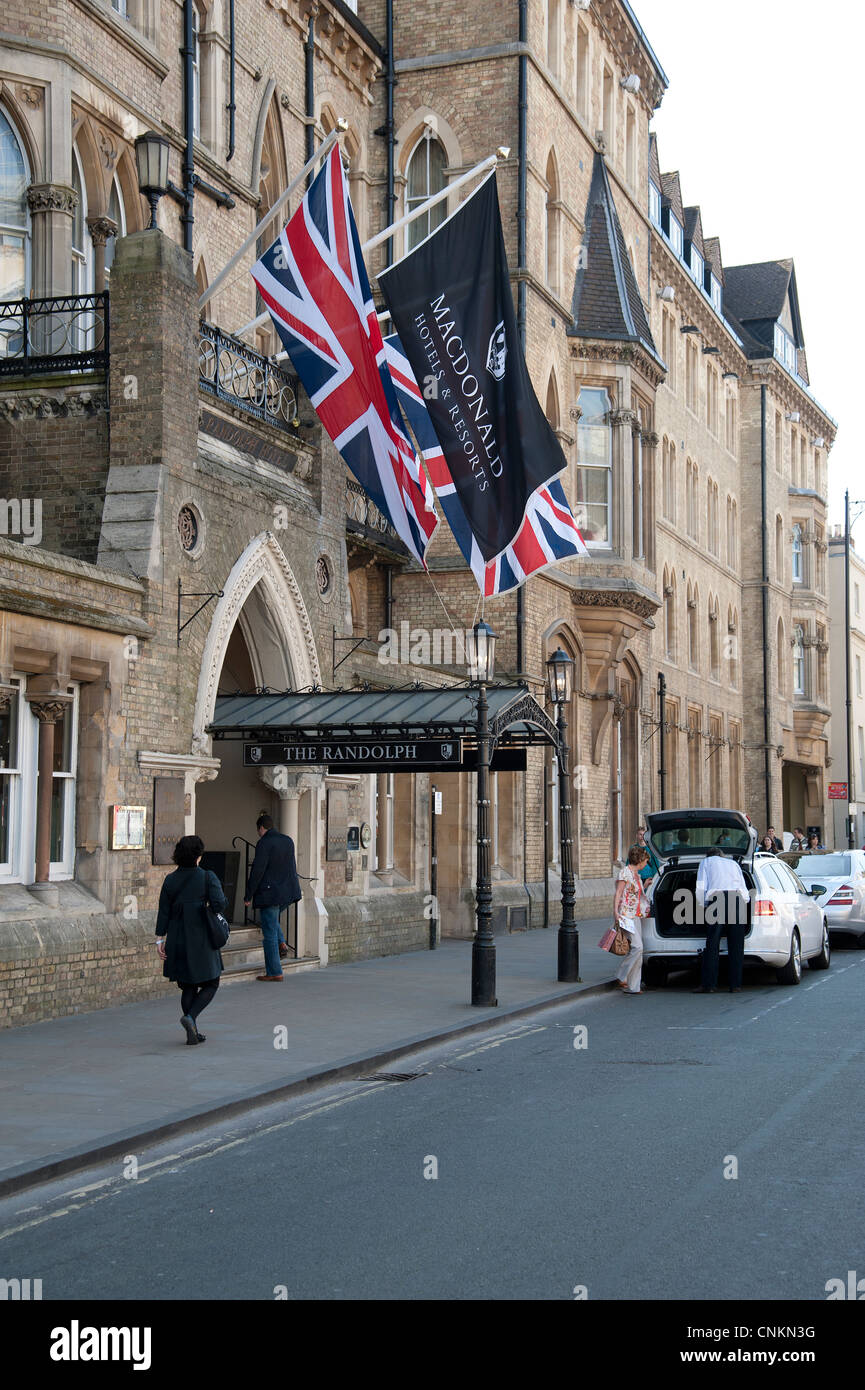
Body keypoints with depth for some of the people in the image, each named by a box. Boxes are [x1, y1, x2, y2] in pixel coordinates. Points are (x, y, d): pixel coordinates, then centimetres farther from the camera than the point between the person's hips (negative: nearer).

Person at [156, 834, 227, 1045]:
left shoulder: (170, 880, 2)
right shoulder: (207, 877, -9)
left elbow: (163, 912, 1)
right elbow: (219, 904, -17)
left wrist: (160, 939, 5)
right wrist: (224, 899, 5)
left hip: (177, 940, 4)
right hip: (201, 939, -4)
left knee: (188, 987, 13)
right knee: (211, 984, 11)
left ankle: (193, 1033, 11)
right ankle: (190, 1017, -12)